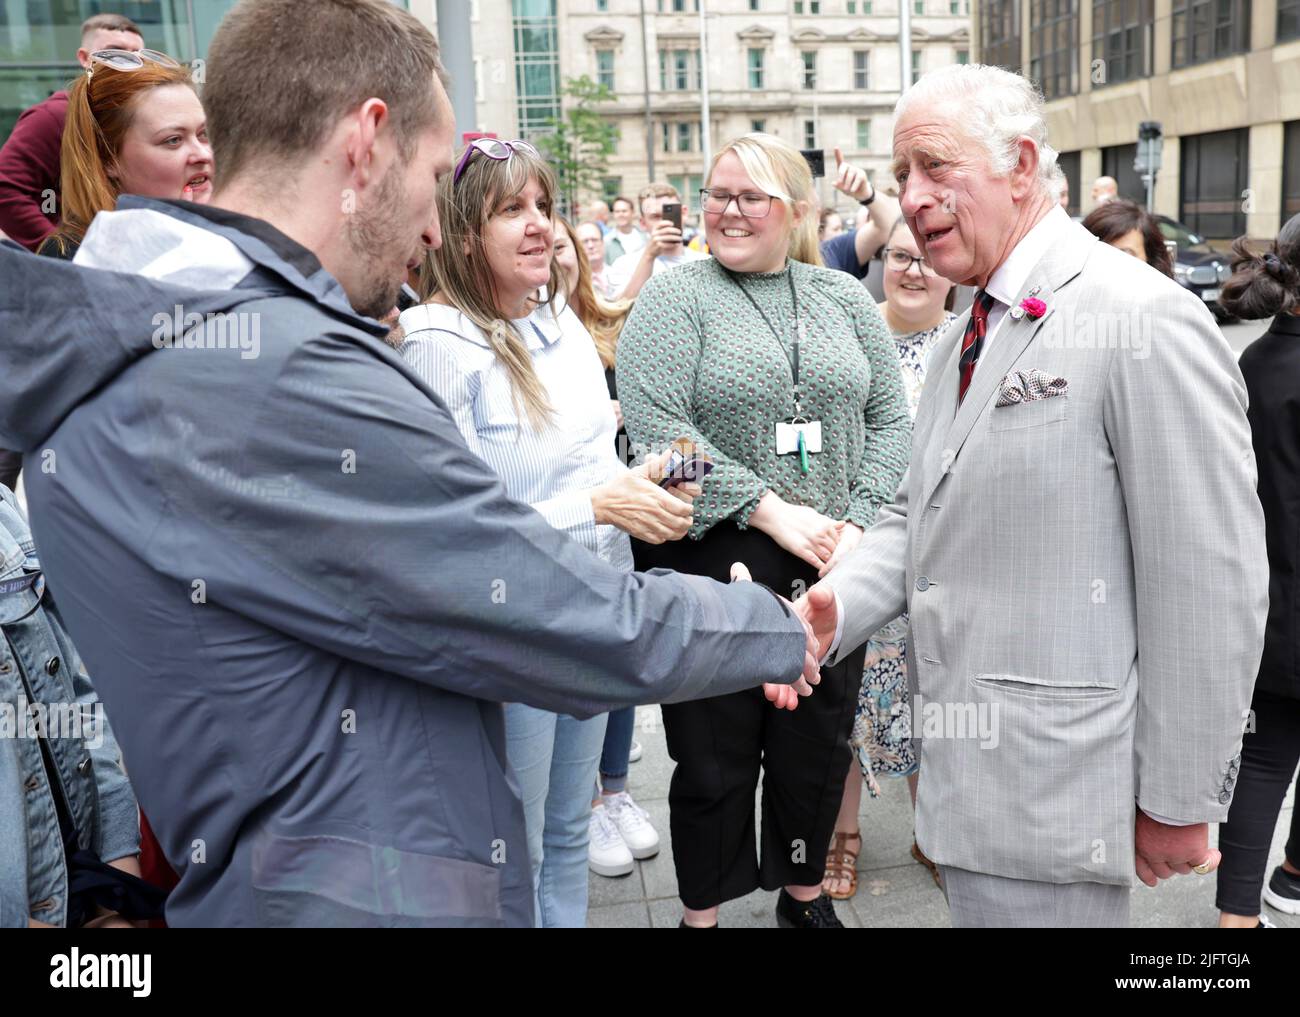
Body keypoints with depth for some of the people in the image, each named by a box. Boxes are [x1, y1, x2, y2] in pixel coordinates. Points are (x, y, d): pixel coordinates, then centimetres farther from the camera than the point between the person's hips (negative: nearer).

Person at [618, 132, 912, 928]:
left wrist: (857, 522, -7)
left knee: (820, 746, 15)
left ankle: (806, 893, 37)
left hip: (832, 565, 4)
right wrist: (773, 512, -17)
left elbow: (890, 420, 7)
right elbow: (657, 427, -15)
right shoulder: (674, 299, -3)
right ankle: (703, 910, 28)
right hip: (714, 561, -3)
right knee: (715, 756, 8)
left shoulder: (845, 299, 10)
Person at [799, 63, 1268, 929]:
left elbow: (1212, 587, -17)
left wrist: (1180, 802, -12)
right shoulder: (966, 336, 12)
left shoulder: (1144, 323, -16)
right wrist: (833, 608, -5)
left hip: (1051, 798, -8)